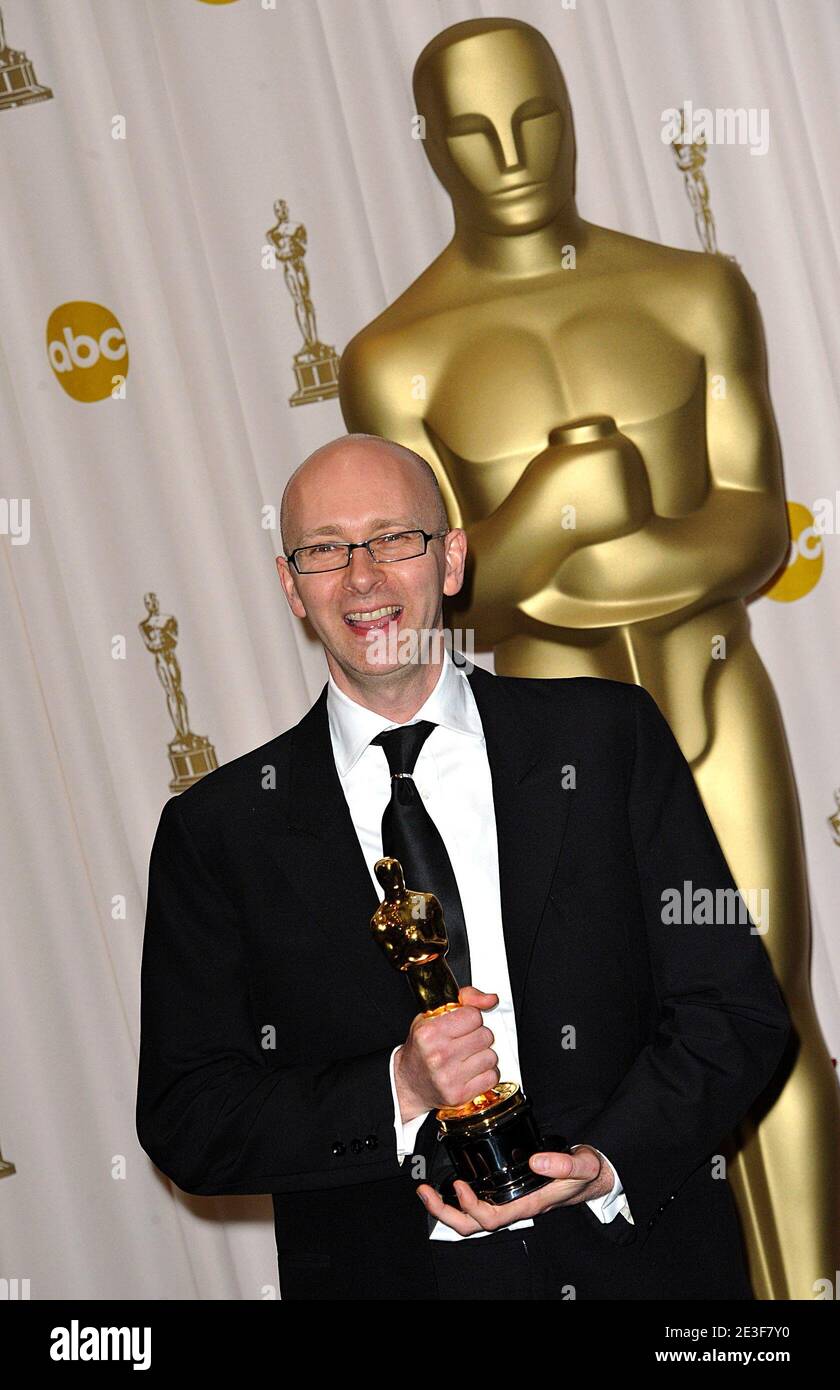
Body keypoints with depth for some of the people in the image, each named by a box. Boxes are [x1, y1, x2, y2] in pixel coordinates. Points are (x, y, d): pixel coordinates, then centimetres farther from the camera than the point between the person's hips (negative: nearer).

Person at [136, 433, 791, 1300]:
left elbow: (736, 1007, -3)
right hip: (383, 1275, 0)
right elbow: (184, 1123, -5)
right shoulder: (217, 829, -3)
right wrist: (397, 1093, -19)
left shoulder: (610, 735, -3)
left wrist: (611, 1164, -18)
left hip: (638, 1262, 1)